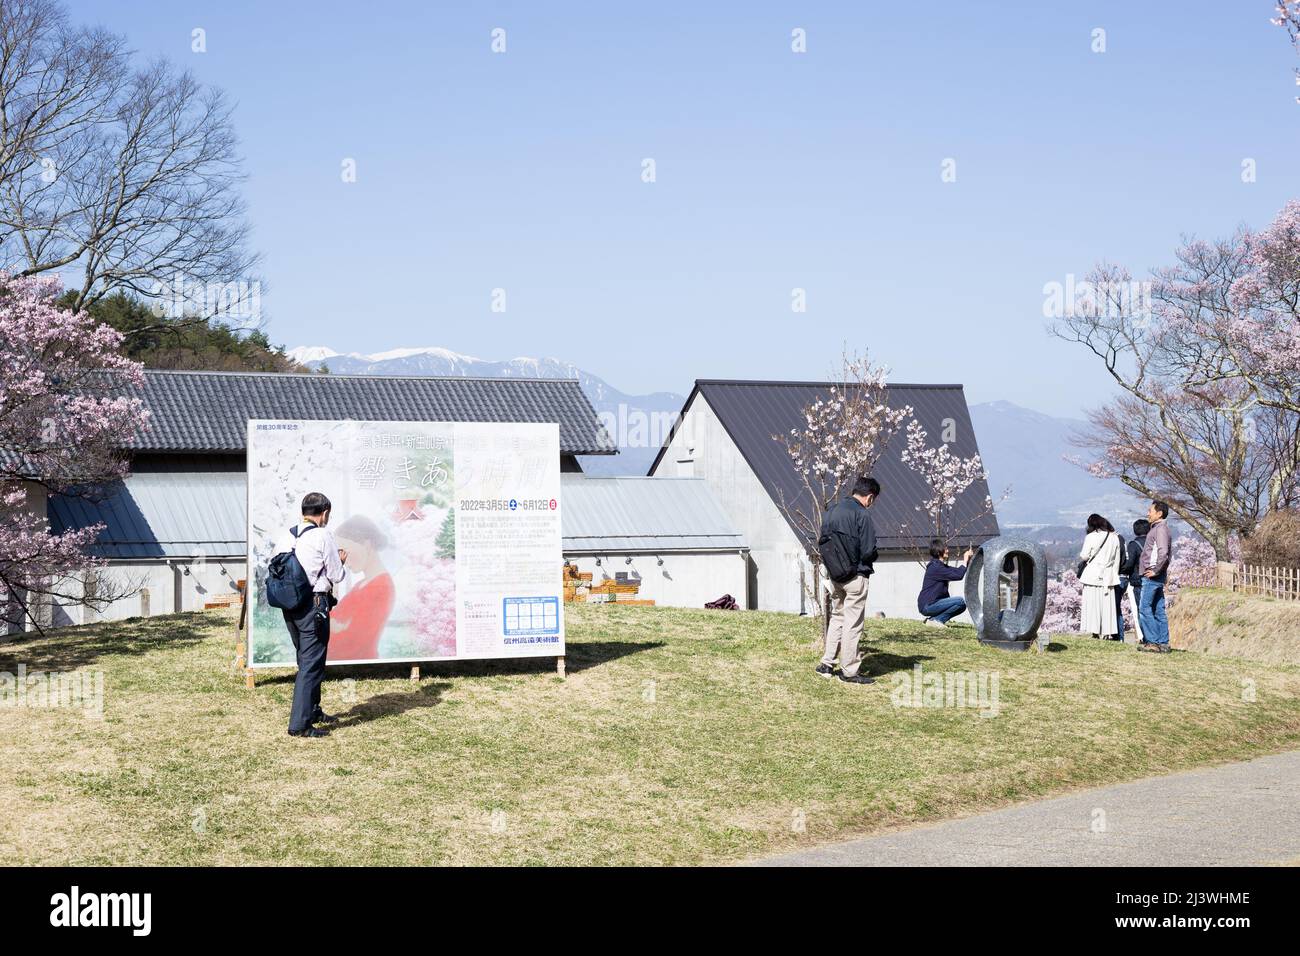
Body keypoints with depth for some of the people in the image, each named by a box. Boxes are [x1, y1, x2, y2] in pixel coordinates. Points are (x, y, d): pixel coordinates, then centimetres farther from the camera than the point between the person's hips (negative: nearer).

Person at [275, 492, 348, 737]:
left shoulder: (286, 537, 7)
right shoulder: (322, 536, -10)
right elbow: (337, 576, -8)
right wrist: (340, 562, 14)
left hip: (289, 606, 7)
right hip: (314, 604, -7)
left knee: (306, 660, 21)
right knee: (311, 664, -4)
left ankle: (313, 711, 33)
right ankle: (299, 724, -7)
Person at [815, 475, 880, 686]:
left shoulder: (832, 511, 6)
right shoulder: (862, 516, -17)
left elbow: (822, 542, 11)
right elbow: (868, 551, -17)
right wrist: (871, 557, 5)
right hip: (855, 576, -7)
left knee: (836, 617, 19)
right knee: (853, 623, 1)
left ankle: (827, 664, 19)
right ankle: (849, 671, 6)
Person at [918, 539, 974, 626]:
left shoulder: (941, 566, 16)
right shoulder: (935, 567, -18)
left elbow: (958, 571, 19)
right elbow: (958, 575, -21)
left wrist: (968, 559, 5)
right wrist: (965, 560, -10)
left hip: (932, 604, 10)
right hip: (927, 605, -10)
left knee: (962, 606, 13)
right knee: (961, 601, -19)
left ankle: (934, 619, 7)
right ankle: (935, 620, -10)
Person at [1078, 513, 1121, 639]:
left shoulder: (1091, 537, -10)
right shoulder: (1114, 537, 5)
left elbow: (1084, 556, -7)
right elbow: (1117, 559, 10)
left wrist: (1081, 556, 16)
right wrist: (1114, 574, 18)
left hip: (1092, 575, -4)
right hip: (1108, 576, 4)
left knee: (1093, 603, 1)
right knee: (1107, 604, 6)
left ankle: (1095, 630, -2)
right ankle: (1107, 631, 5)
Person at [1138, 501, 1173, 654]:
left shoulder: (1160, 528, -12)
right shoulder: (1157, 528, 18)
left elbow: (1163, 553, -25)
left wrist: (1155, 570, -18)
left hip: (1152, 576, -10)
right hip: (1157, 577, 10)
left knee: (1144, 608, -8)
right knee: (1158, 610, 9)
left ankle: (1153, 641, -8)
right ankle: (1163, 643, 10)